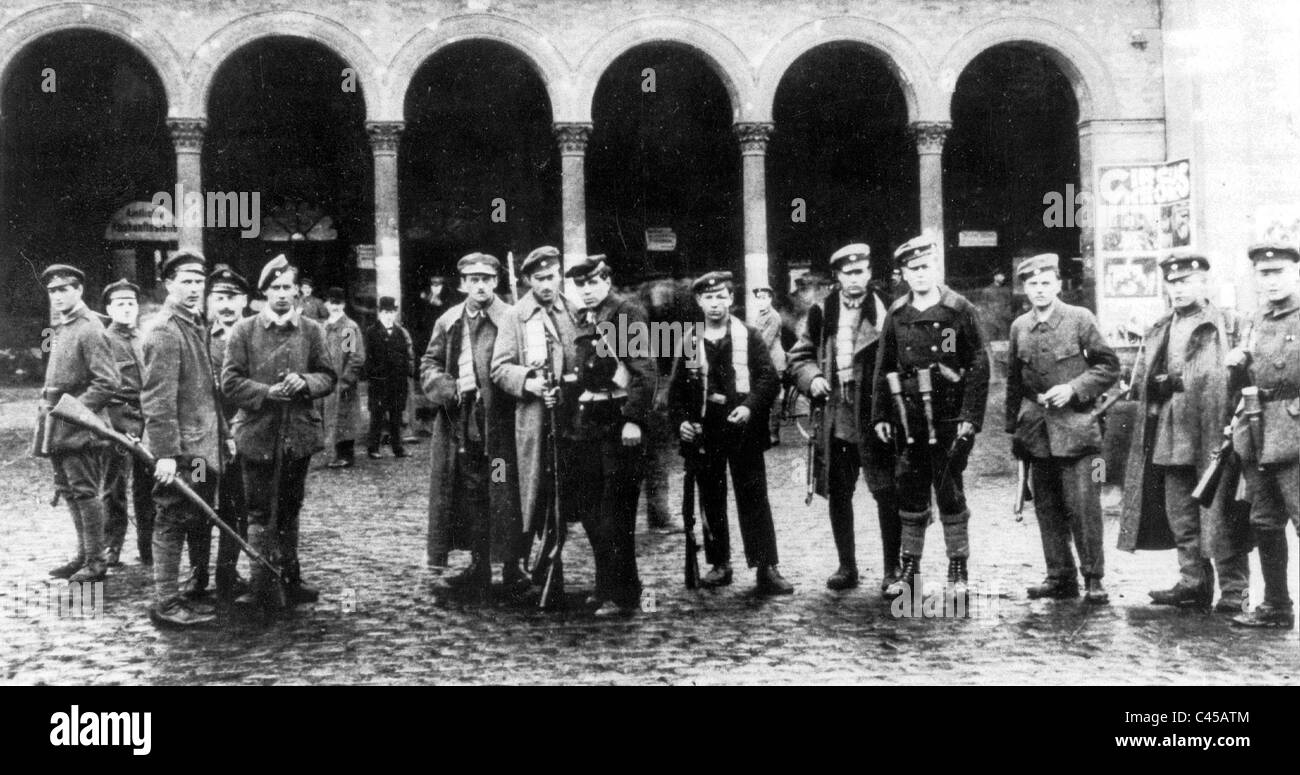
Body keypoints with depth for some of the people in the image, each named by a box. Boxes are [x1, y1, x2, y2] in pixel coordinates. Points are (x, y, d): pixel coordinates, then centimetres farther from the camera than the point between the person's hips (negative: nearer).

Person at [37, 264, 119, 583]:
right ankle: (84, 556, 21)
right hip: (57, 429, 9)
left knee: (83, 491, -5)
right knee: (68, 492, 13)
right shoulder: (60, 329, 15)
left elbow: (108, 382, -18)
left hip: (79, 428, -9)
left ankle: (95, 561, 2)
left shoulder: (90, 330, -12)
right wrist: (48, 408, 13)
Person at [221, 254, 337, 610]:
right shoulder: (244, 330, -2)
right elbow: (230, 381, -4)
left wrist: (305, 382, -14)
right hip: (257, 434, -3)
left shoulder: (311, 331, 5)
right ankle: (261, 587, 6)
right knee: (260, 513, 1)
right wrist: (267, 393, -17)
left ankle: (290, 580, 25)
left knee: (290, 510, 15)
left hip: (299, 433, 3)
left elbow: (329, 376, 6)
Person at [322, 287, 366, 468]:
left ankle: (346, 455, 4)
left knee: (343, 418, -4)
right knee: (330, 418, 9)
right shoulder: (324, 327, 12)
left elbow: (357, 357, -11)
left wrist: (346, 380, -16)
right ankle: (341, 454, 17)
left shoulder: (350, 327, -8)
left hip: (343, 383, -7)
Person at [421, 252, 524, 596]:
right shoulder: (448, 322, 11)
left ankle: (513, 568, 8)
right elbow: (429, 365, 12)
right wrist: (449, 387, -5)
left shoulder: (510, 320, -4)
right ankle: (478, 566, 20)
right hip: (460, 422, 5)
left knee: (505, 496, -2)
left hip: (500, 422, -5)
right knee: (470, 494, 10)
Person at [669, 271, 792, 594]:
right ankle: (719, 564, 20)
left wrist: (750, 407, -18)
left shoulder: (749, 337, 3)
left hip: (742, 431, -2)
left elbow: (770, 378, -3)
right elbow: (677, 388, 11)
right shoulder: (689, 342, 8)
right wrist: (681, 421, -4)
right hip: (704, 434, 3)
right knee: (711, 500, 9)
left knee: (753, 498, -3)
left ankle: (766, 568, -2)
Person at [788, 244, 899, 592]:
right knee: (837, 494, 9)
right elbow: (799, 356, 13)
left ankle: (892, 569, 9)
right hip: (835, 414, 3)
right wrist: (812, 378, -7)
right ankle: (847, 566, 21)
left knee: (887, 493, -3)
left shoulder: (886, 311, 0)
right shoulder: (821, 313, 8)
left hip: (875, 414, -3)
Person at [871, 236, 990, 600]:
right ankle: (909, 570, 16)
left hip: (950, 420, -3)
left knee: (950, 494, 1)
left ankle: (958, 570, 13)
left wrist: (970, 418, -10)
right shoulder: (896, 316, 8)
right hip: (910, 421, 4)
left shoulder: (960, 310, -3)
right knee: (910, 497, 8)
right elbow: (884, 367, 12)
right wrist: (880, 415, 7)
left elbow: (979, 366, -4)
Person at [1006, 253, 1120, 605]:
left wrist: (1073, 388, -13)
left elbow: (1109, 366, 0)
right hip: (1036, 431, 4)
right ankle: (1060, 576, 16)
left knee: (1083, 506, -7)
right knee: (1047, 508, 7)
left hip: (1075, 428, -4)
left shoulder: (1080, 319, -2)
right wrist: (1013, 428, 16)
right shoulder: (1019, 327, 9)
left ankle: (1093, 579, 2)